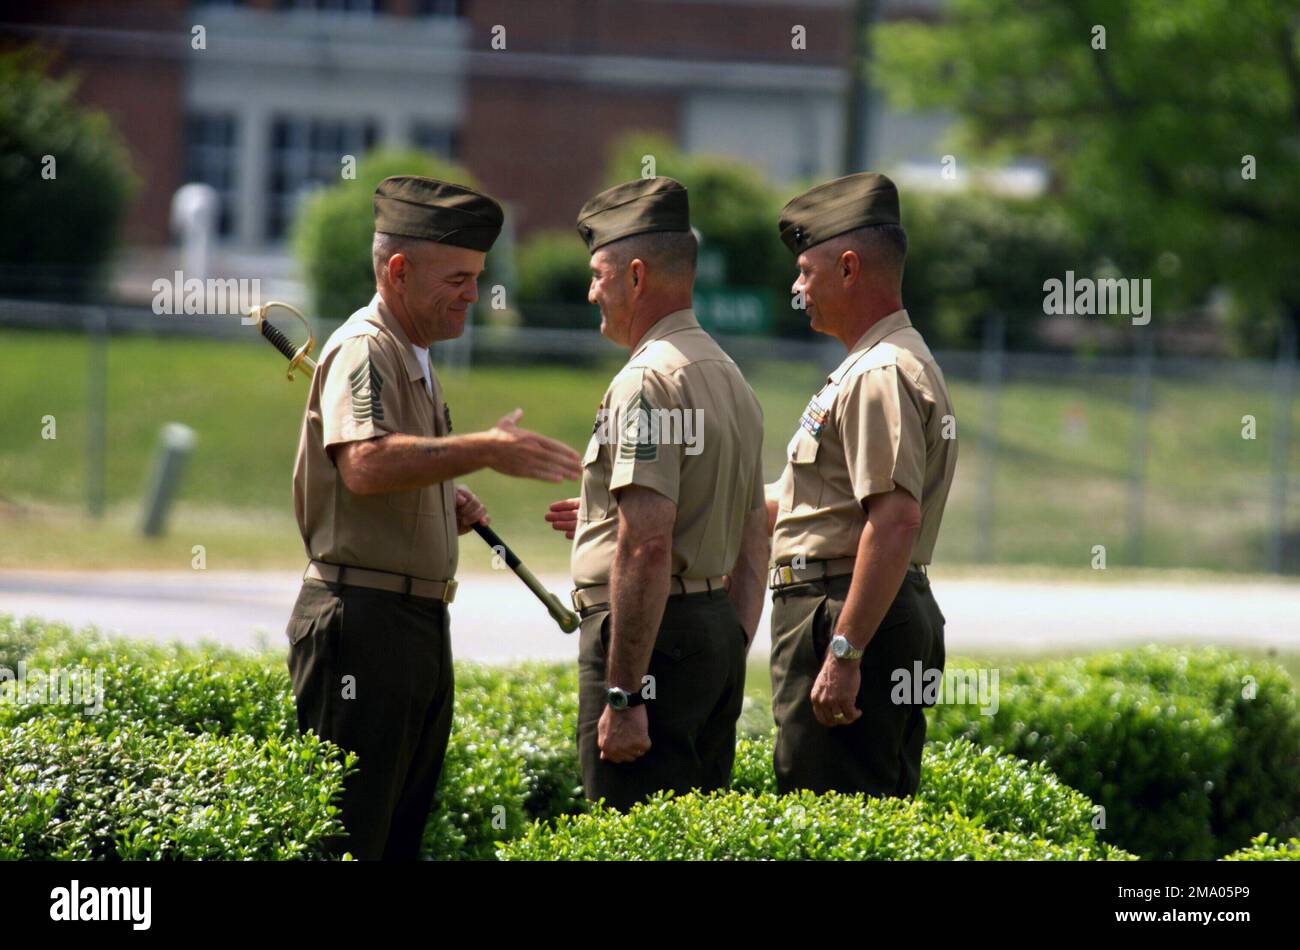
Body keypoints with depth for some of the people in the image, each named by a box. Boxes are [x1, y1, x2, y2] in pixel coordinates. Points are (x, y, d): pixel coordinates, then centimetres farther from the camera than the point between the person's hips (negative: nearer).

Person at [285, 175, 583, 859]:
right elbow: (366, 464, -29)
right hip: (364, 621, -10)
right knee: (348, 836, -11)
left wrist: (451, 507, 11)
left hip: (418, 625, 10)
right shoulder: (363, 350, -11)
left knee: (401, 834, 11)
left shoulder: (413, 359, 21)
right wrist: (485, 451, -36)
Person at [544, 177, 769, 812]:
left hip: (652, 634, -10)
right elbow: (752, 545, 22)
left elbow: (648, 548, -22)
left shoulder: (648, 382, -14)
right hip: (718, 629, 10)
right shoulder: (729, 377, 18)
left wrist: (623, 695, -23)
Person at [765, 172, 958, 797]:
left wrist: (843, 652, -28)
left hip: (854, 621, -11)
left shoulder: (881, 375, -14)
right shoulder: (886, 363, 21)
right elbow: (812, 506, 28)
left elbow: (897, 519, -25)